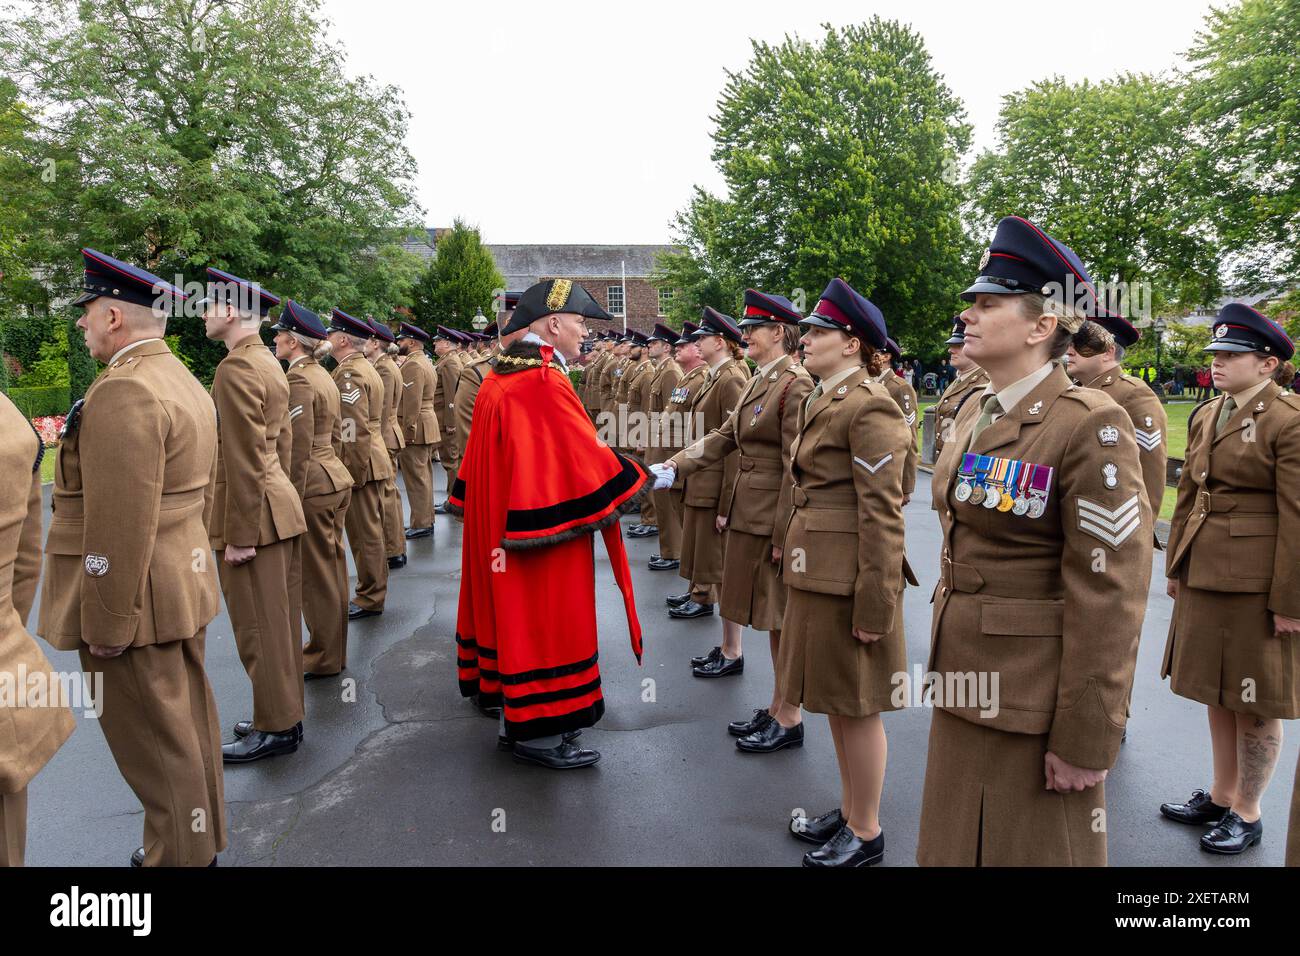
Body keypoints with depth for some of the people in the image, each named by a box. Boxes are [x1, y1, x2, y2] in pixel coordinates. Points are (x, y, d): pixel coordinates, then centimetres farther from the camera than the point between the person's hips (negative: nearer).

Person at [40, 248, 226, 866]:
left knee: (156, 745, 4)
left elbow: (119, 526, -24)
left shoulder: (121, 391, -21)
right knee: (189, 722, 20)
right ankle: (203, 840, 35)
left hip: (134, 603, -10)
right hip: (186, 584, 10)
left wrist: (107, 625, -18)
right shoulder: (183, 381, 11)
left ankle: (180, 856, 19)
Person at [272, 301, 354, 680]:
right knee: (332, 567, 16)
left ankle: (324, 659, 14)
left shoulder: (297, 379, -17)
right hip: (336, 478, 10)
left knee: (315, 575, 2)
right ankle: (331, 648, 29)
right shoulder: (323, 375, 12)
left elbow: (298, 448, -19)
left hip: (313, 487, -10)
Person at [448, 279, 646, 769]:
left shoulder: (498, 378, 9)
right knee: (544, 622, 1)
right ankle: (538, 735, 12)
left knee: (515, 613, 16)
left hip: (500, 526, 10)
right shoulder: (545, 383, -20)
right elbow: (586, 456, -19)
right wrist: (641, 479, -7)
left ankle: (517, 717, 29)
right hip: (546, 527, -9)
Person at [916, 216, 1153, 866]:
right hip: (965, 681, 8)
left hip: (1036, 698, -7)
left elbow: (1110, 599, -19)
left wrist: (1085, 741, -17)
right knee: (955, 844, 21)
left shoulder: (1090, 427, -18)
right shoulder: (975, 412, 7)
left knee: (1033, 849, 12)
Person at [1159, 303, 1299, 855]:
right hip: (1204, 577, 7)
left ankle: (1247, 814, 25)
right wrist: (1176, 566, 15)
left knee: (1253, 705, 8)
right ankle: (1220, 799, 33)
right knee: (1217, 694, 17)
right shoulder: (1205, 416, 9)